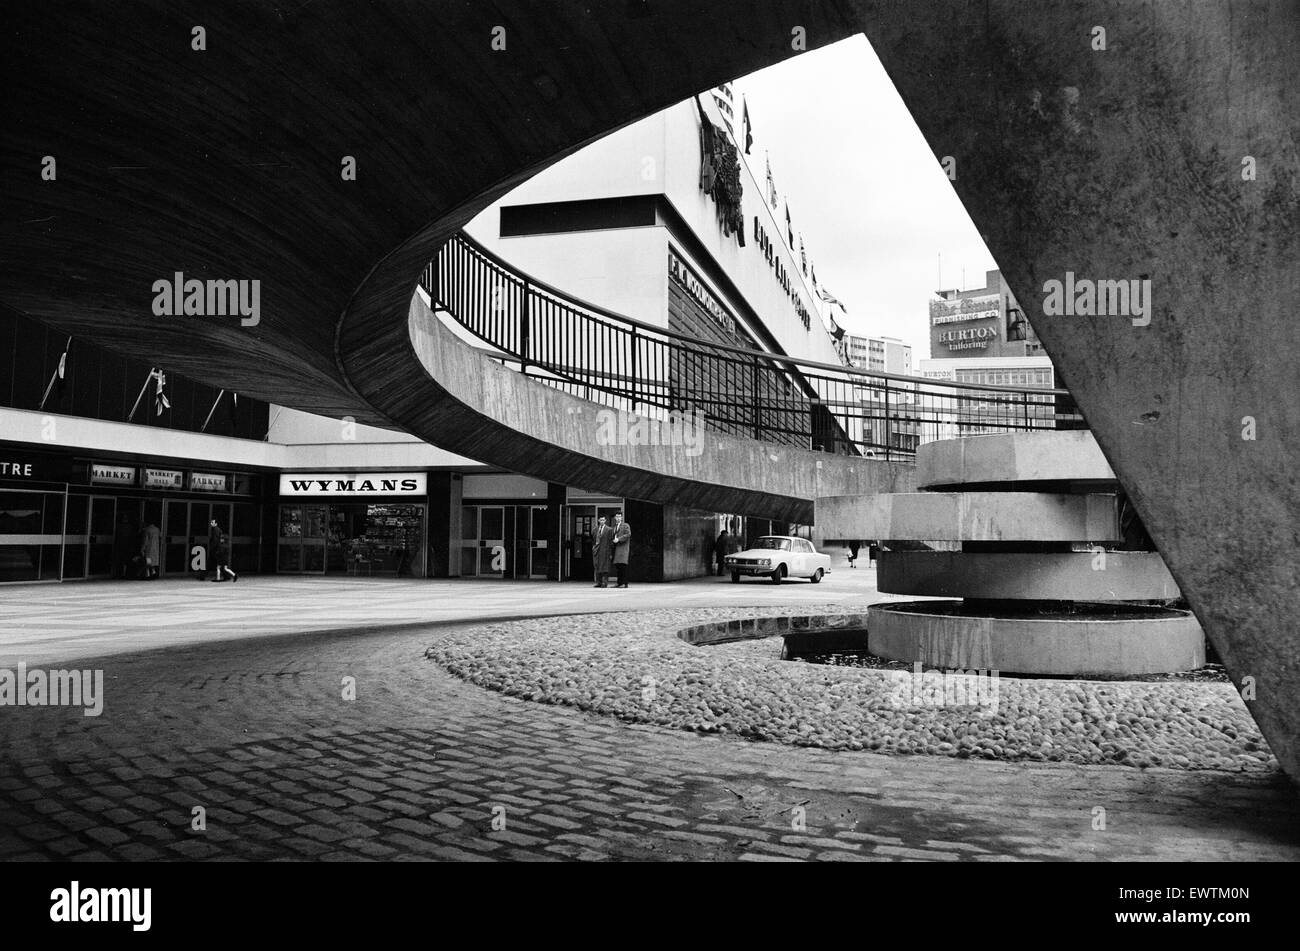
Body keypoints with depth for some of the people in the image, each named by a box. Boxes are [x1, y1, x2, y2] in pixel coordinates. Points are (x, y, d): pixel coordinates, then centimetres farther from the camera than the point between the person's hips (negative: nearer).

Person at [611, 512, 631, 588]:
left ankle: (624, 583, -17)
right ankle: (619, 583, 4)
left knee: (623, 564, -15)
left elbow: (628, 534, -11)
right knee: (617, 566, 1)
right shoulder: (614, 527, 24)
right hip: (616, 548, 6)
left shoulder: (625, 525, 3)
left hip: (623, 547, -6)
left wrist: (619, 539, -16)